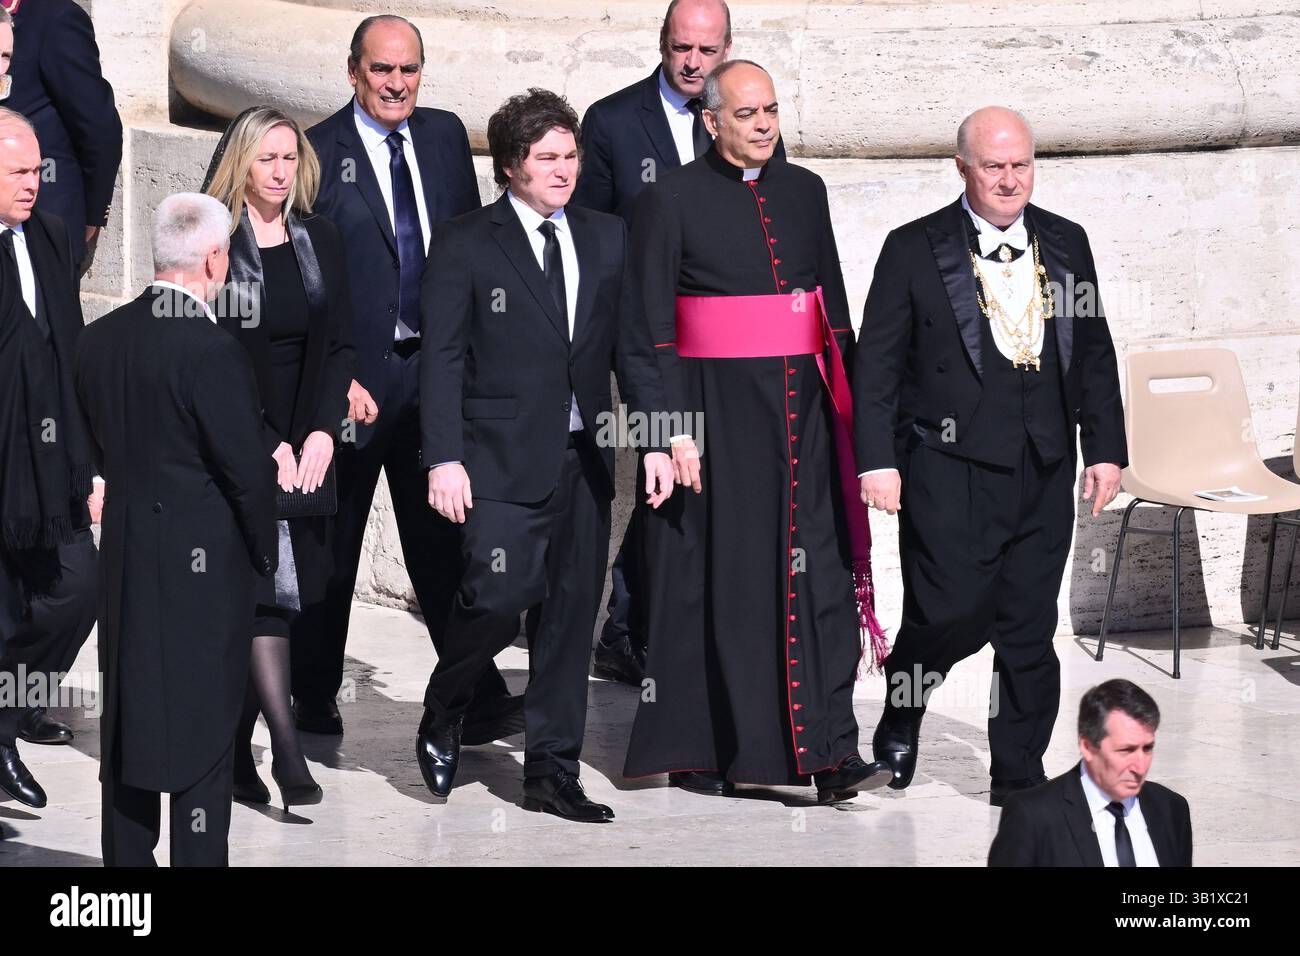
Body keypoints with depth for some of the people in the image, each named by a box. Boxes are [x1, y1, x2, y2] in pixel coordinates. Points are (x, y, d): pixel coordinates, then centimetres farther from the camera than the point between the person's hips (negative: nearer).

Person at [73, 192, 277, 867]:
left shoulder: (98, 340, 1)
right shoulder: (212, 351, -20)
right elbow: (249, 472, -16)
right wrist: (267, 556, -2)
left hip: (125, 559, 7)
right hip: (206, 565, -7)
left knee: (127, 720, 15)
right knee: (202, 728, 2)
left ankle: (126, 856, 23)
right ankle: (198, 855, 6)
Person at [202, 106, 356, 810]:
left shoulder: (319, 240, 11)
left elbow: (339, 345, 9)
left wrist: (323, 432, -5)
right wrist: (267, 445, -12)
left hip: (306, 442, 4)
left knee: (284, 582, 2)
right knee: (266, 578, -14)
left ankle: (236, 745, 9)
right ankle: (286, 749, -19)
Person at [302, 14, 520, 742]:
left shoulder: (446, 136, 8)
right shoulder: (319, 153, -7)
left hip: (433, 371, 4)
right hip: (352, 379, -3)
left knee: (443, 540, 4)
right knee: (331, 549, 9)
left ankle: (480, 701, 6)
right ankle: (314, 700, 22)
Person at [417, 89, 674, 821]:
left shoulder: (608, 239, 12)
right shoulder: (465, 246, -1)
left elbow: (633, 347, 12)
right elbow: (443, 360, -5)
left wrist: (656, 438, 2)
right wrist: (445, 458, -14)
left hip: (584, 458, 5)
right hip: (502, 459, -5)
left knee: (572, 615, 5)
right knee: (502, 595, -15)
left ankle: (553, 773, 13)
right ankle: (443, 715, 13)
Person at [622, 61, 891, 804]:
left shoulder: (805, 192, 10)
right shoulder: (672, 200, -4)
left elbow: (835, 302, 15)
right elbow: (652, 329, -7)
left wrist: (844, 401, 10)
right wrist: (672, 428, -13)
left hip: (801, 405, 4)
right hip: (715, 408, -4)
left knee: (819, 572, -4)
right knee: (716, 573, 3)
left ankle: (830, 752, -5)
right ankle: (699, 751, 15)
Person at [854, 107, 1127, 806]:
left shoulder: (1066, 243, 11)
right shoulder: (914, 250, -1)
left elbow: (1095, 353, 15)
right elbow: (876, 362, -2)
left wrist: (1105, 449, 9)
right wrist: (877, 460, -9)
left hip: (1044, 473, 4)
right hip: (949, 468, -4)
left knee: (1030, 628, 5)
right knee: (953, 613, -9)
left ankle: (1019, 774, 16)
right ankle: (902, 715, 20)